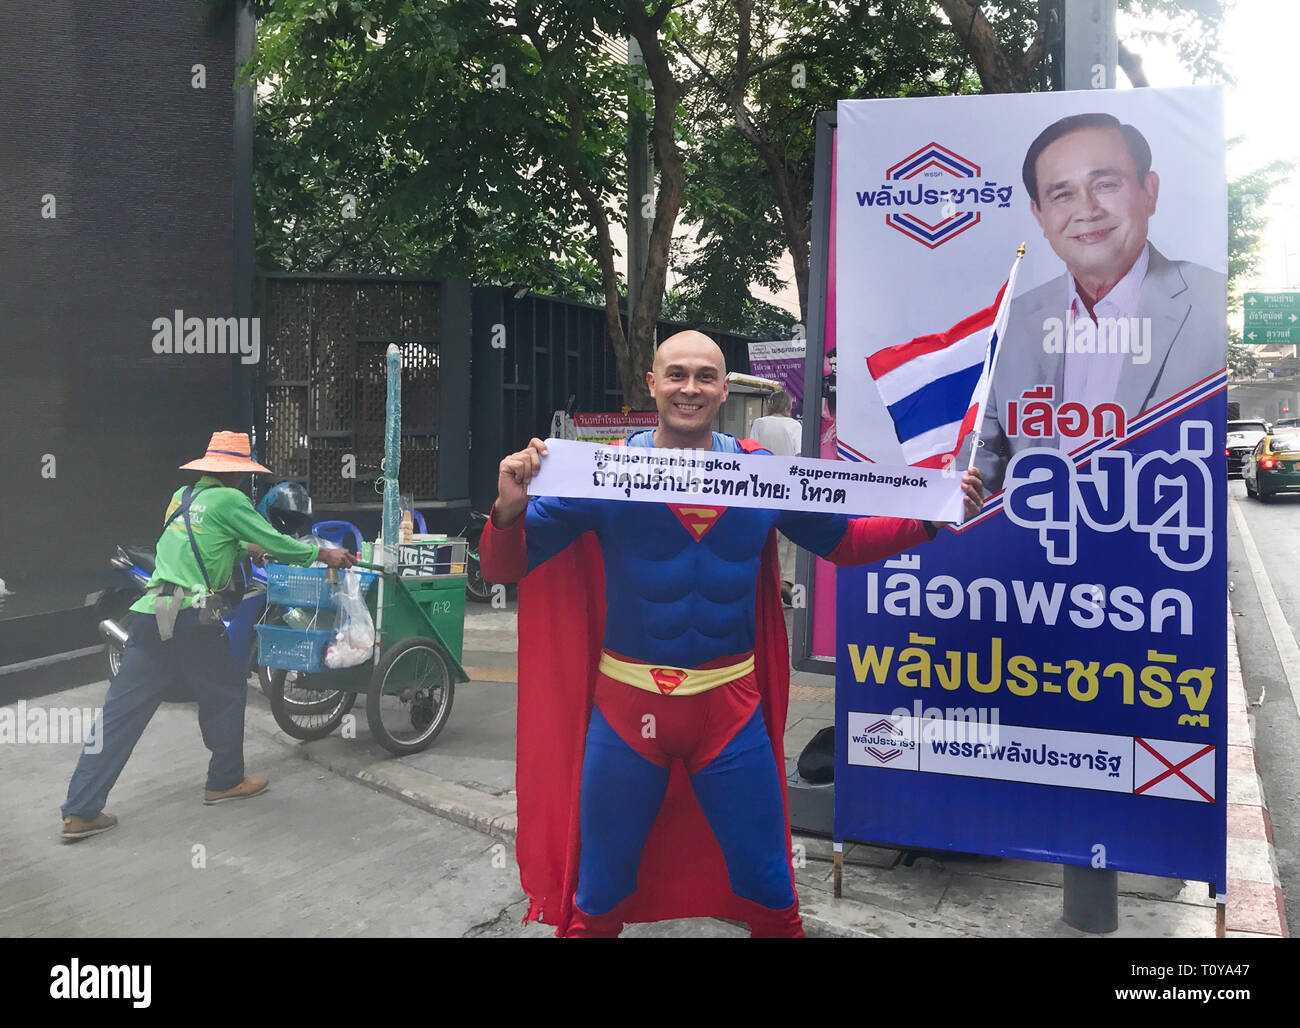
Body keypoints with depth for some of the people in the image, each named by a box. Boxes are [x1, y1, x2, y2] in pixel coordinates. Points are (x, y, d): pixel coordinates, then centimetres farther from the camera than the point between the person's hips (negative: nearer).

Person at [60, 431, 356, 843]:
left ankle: (80, 812, 6)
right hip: (190, 618, -7)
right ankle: (225, 781, 25)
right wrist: (324, 554, 9)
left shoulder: (182, 497, 19)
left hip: (148, 613, 7)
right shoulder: (228, 500, -3)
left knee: (121, 711, 5)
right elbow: (275, 543, -3)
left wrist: (247, 549, 43)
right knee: (226, 690, 15)